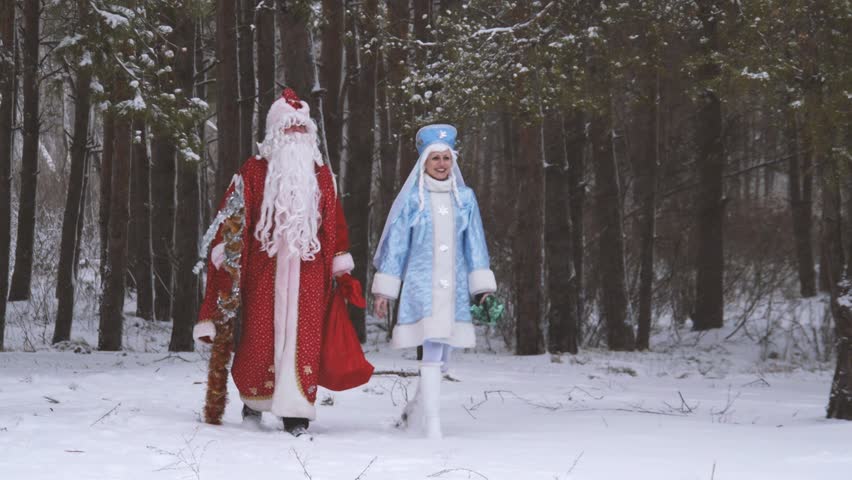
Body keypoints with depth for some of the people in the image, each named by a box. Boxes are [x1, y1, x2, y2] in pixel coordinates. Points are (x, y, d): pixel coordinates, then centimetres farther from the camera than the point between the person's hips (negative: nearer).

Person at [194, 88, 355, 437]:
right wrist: (225, 253, -10)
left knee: (302, 335, -6)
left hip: (308, 269, 2)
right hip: (263, 267, -2)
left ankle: (295, 412, -7)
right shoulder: (254, 172, 6)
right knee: (261, 333, -1)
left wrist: (341, 264, 10)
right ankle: (253, 403, 17)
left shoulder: (321, 176, 14)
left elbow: (334, 224, 15)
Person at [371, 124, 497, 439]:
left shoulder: (464, 198, 10)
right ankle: (433, 425, -14)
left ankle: (415, 410, 31)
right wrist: (383, 290, 1)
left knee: (442, 355, 8)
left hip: (454, 287, 4)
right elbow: (395, 244, 3)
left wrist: (483, 287, 7)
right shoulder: (412, 199, 1)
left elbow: (475, 245, 12)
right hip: (422, 284, -4)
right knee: (432, 353, -15)